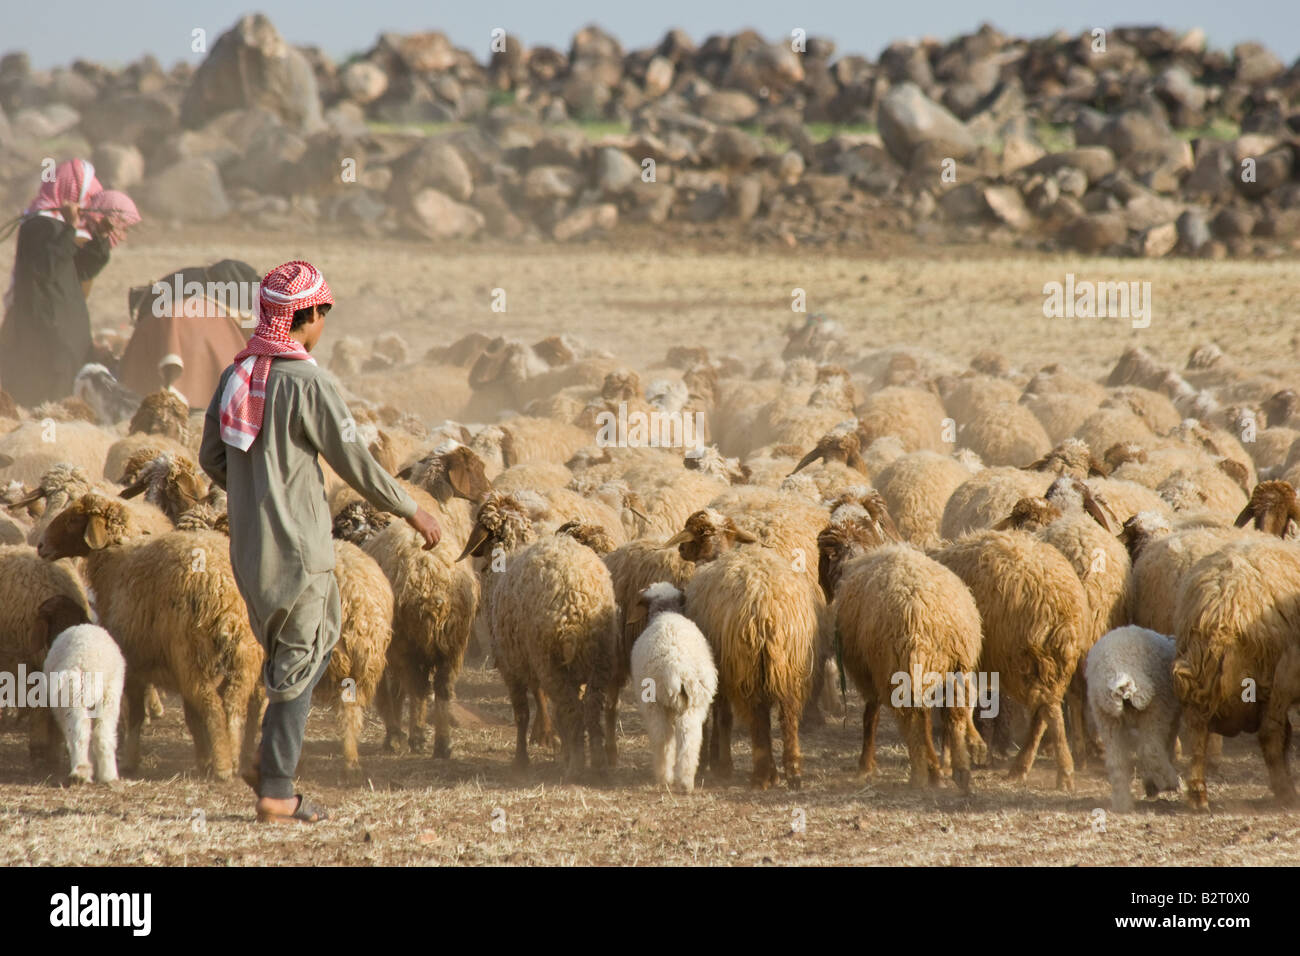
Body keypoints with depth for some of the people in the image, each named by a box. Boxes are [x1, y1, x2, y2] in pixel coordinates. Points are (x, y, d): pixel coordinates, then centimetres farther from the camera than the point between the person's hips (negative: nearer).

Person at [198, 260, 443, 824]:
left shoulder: (236, 376, 6)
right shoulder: (306, 382, -16)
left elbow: (212, 459, 14)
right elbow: (355, 463, -12)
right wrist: (411, 512, 0)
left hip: (249, 542, 8)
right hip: (296, 545, -8)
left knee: (315, 644, 21)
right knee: (298, 662, 0)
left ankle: (271, 762, 15)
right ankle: (276, 793, 0)